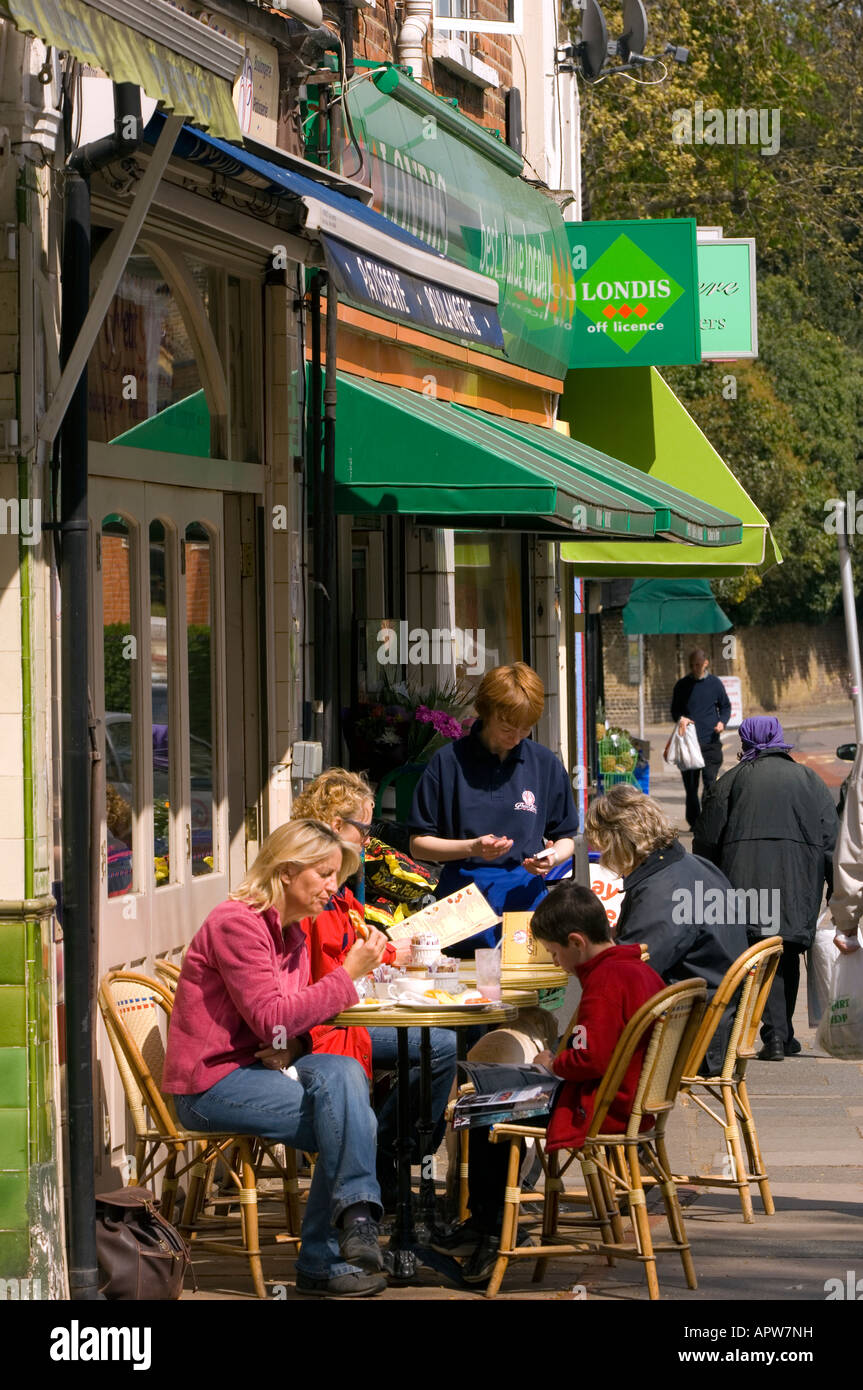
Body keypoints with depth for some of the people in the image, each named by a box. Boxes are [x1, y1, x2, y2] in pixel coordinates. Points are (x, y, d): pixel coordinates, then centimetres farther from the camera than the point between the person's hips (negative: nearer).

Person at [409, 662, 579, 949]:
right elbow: (418, 844, 1)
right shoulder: (449, 761, 0)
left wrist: (552, 858, -6)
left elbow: (566, 839, 17)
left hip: (526, 895, 2)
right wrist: (472, 848, -13)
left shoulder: (546, 764, 8)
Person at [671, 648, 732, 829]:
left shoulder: (715, 683, 6)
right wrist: (680, 718, -8)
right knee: (690, 784, 5)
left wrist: (722, 721, -5)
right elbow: (674, 710, 15)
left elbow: (726, 706, 15)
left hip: (711, 742, -1)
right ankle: (694, 821, 14)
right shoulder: (682, 685, 8)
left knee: (710, 782, -10)